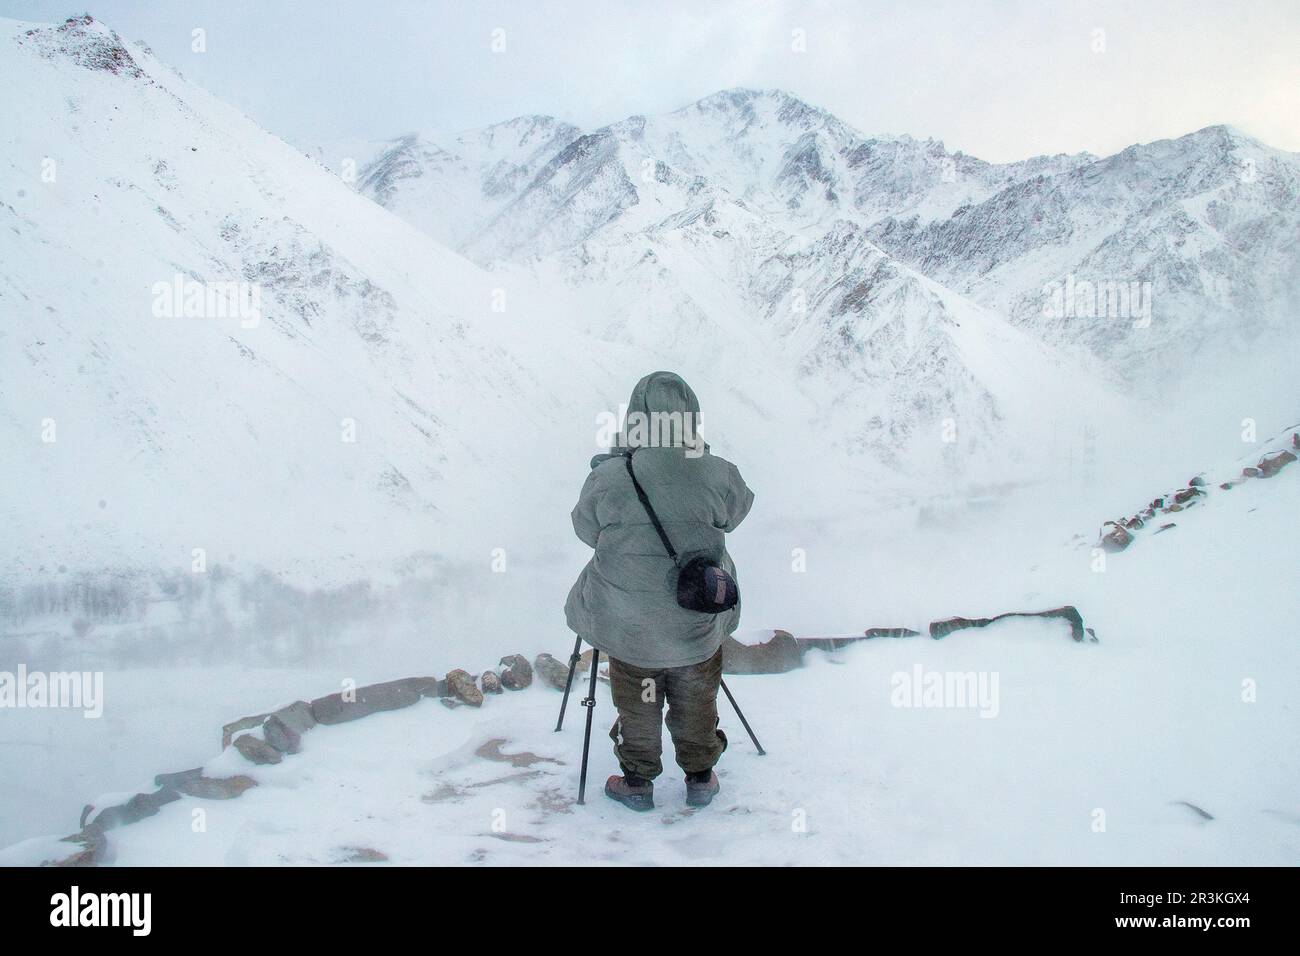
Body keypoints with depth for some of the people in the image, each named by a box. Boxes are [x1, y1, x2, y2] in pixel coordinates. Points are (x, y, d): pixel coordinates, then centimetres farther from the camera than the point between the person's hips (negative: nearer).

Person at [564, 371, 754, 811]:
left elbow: (586, 529, 0)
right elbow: (736, 513, 5)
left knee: (636, 704, 20)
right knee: (697, 700, 22)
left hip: (629, 624, -1)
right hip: (699, 624, 1)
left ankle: (637, 782, 34)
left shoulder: (608, 478, -18)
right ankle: (700, 777, 38)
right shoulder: (717, 476, -17)